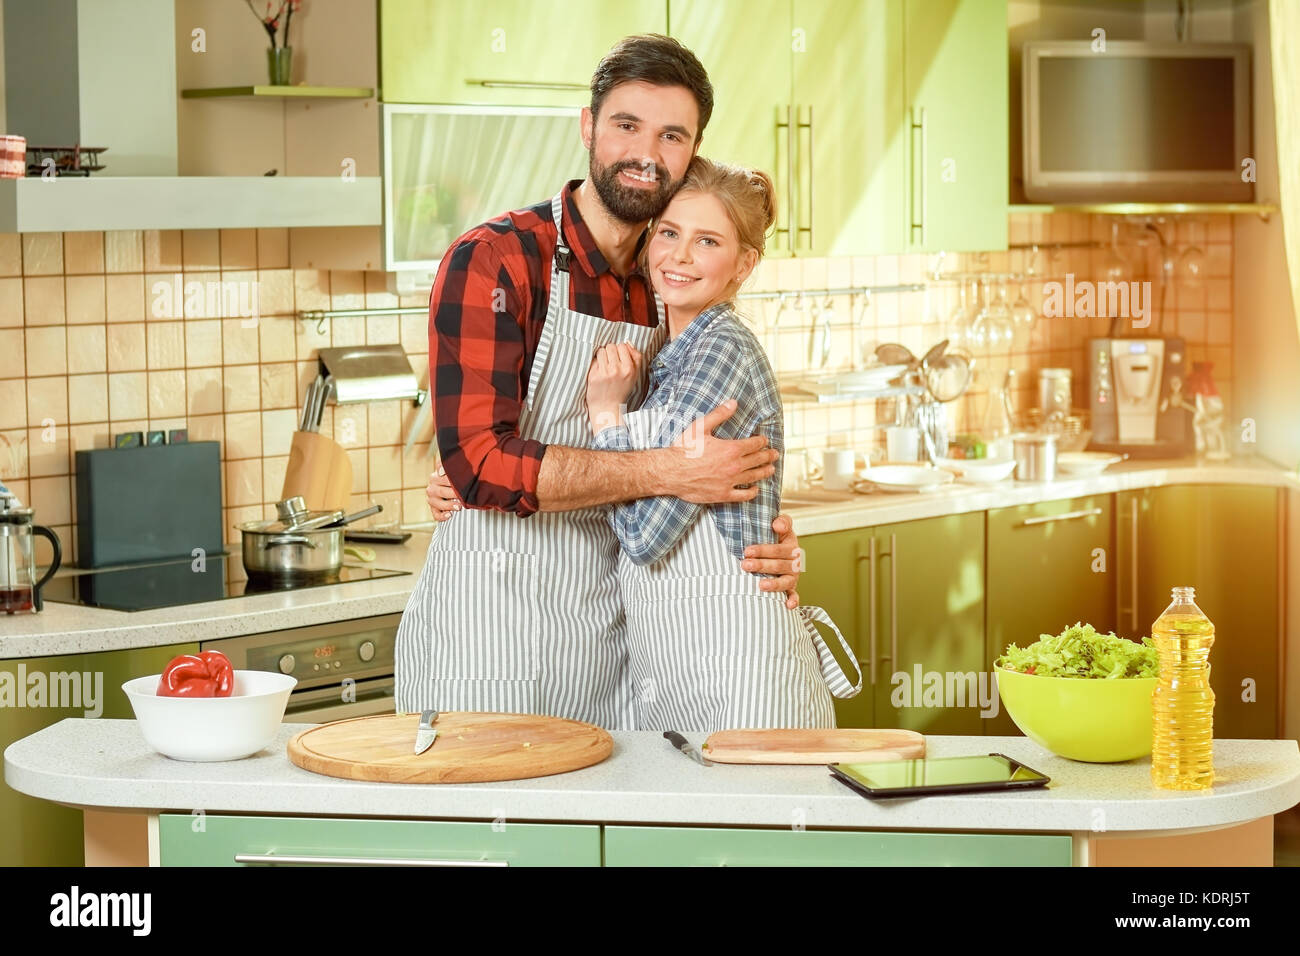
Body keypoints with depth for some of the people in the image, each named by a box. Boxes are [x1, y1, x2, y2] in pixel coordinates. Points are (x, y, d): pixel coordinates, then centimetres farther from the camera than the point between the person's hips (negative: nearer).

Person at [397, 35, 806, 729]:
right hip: (485, 641, -5)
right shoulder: (493, 262, -10)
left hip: (611, 642, 5)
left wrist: (765, 546, 0)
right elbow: (479, 461, -20)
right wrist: (669, 472, -20)